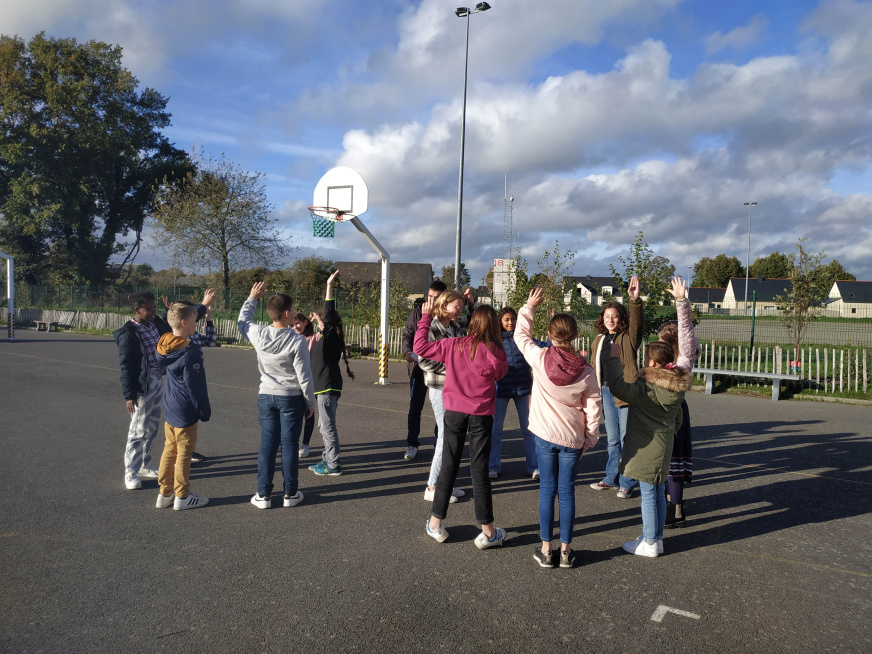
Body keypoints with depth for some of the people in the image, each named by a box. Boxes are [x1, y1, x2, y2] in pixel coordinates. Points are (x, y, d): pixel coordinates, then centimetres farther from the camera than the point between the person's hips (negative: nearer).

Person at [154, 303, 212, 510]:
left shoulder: (166, 346, 1)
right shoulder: (190, 352, -23)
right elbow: (194, 386, -20)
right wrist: (204, 411, -12)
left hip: (170, 408, 9)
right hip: (185, 411, -9)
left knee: (170, 450, 17)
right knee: (184, 453, 3)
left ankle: (164, 493, 26)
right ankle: (182, 496, 14)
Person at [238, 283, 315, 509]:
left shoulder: (258, 334, -6)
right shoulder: (297, 341, -17)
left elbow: (243, 321, 19)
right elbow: (304, 376, -13)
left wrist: (252, 298, 30)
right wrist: (310, 402, 0)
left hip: (266, 396, 3)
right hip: (292, 397, -3)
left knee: (267, 444, 9)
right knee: (289, 444, 6)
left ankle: (263, 494, 15)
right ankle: (291, 493, 16)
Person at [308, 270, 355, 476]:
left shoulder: (331, 335, -11)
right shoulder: (326, 337, 15)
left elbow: (329, 313, -24)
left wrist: (329, 286, -26)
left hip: (328, 386, -10)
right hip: (325, 385, 10)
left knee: (327, 426, -6)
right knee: (325, 426, 17)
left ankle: (333, 465, -1)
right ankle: (328, 460, 26)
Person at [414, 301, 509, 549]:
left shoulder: (453, 346, -7)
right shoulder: (495, 353, -10)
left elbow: (420, 346, -2)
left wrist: (426, 318, 8)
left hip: (454, 412, 1)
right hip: (481, 415, -1)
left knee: (448, 467, 13)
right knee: (479, 471, 6)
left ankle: (435, 524, 22)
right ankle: (487, 532, 14)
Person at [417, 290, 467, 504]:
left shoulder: (458, 330, 10)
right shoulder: (431, 330, -9)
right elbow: (423, 361, -15)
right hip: (440, 389, -7)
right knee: (445, 436, -4)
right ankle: (432, 487, 8)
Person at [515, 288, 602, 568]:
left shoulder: (540, 358, -12)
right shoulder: (586, 371, -8)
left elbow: (521, 335, 7)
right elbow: (593, 409, -1)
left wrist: (529, 307, 18)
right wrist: (589, 440, 10)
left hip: (545, 435, 0)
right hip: (573, 439, 1)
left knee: (547, 490, 9)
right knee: (567, 492, 9)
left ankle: (546, 549, 15)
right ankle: (566, 549, 19)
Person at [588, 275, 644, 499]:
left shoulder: (629, 338, -4)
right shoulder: (598, 341, 12)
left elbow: (638, 322, -24)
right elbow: (594, 368, 17)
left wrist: (635, 300, -41)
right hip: (606, 392, 5)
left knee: (626, 439, 0)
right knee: (613, 439, 15)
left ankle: (626, 483, 12)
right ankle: (611, 478, 27)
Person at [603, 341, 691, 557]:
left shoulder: (646, 388, -23)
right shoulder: (677, 388, 5)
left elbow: (618, 387, -30)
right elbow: (678, 419, 16)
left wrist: (614, 359, -21)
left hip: (646, 448, -8)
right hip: (664, 448, 8)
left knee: (648, 495, 1)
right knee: (659, 493, 16)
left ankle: (649, 544, 11)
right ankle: (657, 539, 27)